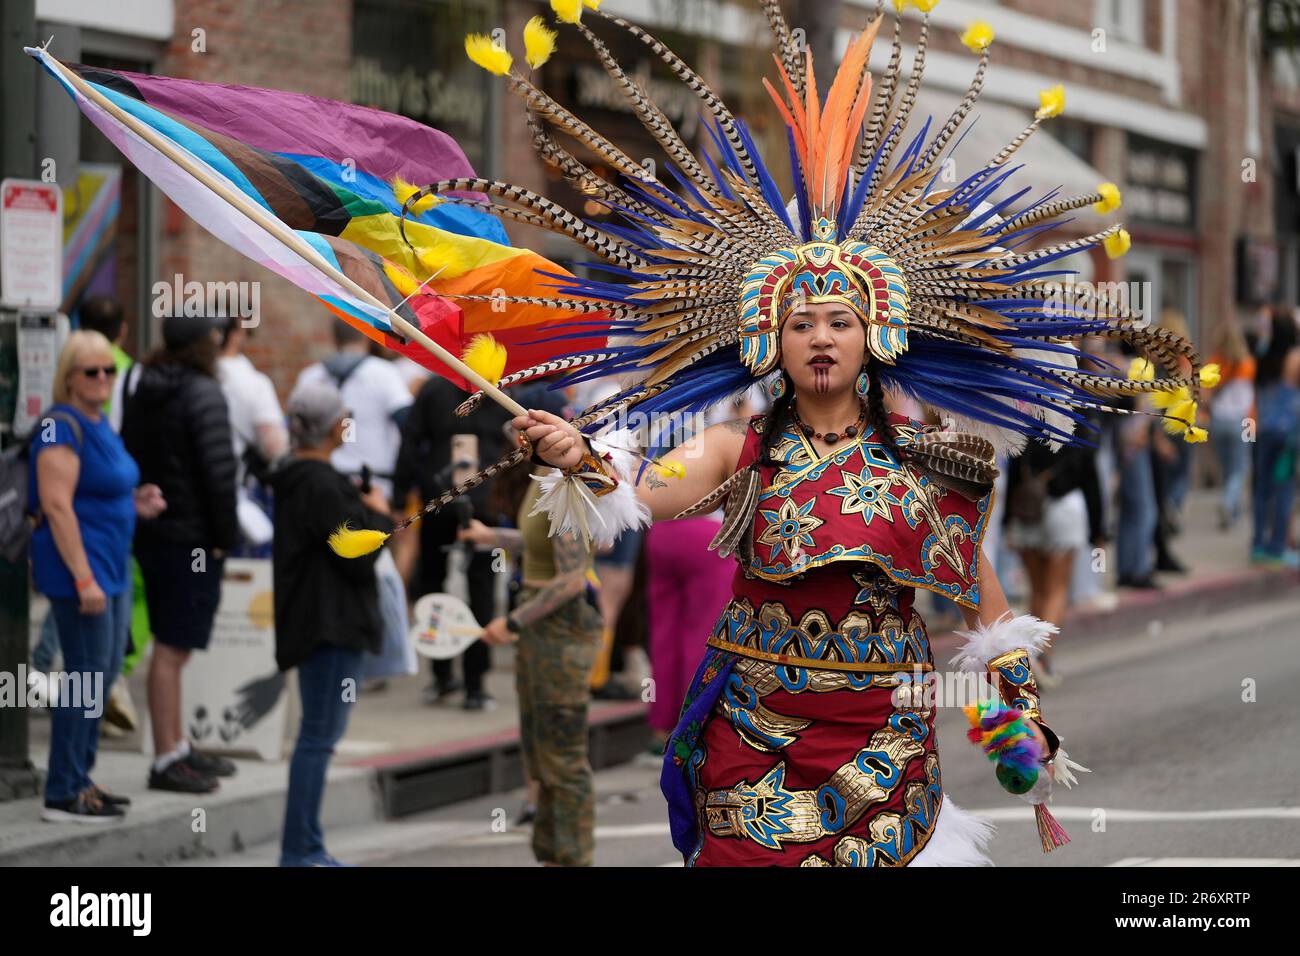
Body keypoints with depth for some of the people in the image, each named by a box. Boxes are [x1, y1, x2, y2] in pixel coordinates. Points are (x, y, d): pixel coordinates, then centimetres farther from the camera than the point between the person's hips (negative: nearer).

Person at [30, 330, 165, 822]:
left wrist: (134, 502, 9)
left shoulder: (99, 423, 14)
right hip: (80, 565, -10)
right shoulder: (62, 426, -15)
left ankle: (79, 779, 22)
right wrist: (83, 578, -24)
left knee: (104, 673, 13)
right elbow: (57, 504, -21)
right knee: (87, 676, -8)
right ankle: (63, 794, -4)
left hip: (110, 567, 10)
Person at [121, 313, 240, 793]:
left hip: (150, 533, 9)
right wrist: (225, 536, -11)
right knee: (173, 649, -6)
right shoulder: (203, 394, -15)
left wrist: (140, 512, 17)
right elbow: (219, 470, -19)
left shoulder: (140, 389, 11)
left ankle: (177, 747, 27)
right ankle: (167, 760, -4)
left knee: (171, 645, 18)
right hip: (191, 537, -9)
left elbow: (128, 457, 15)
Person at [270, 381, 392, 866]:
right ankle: (300, 849, -5)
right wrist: (378, 514, -2)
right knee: (320, 733, -7)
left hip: (309, 620, 11)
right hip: (332, 623, -11)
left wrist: (363, 511, 14)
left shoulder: (289, 479, 11)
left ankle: (304, 847, 20)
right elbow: (358, 555, -19)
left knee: (317, 733, 16)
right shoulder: (323, 485, -19)